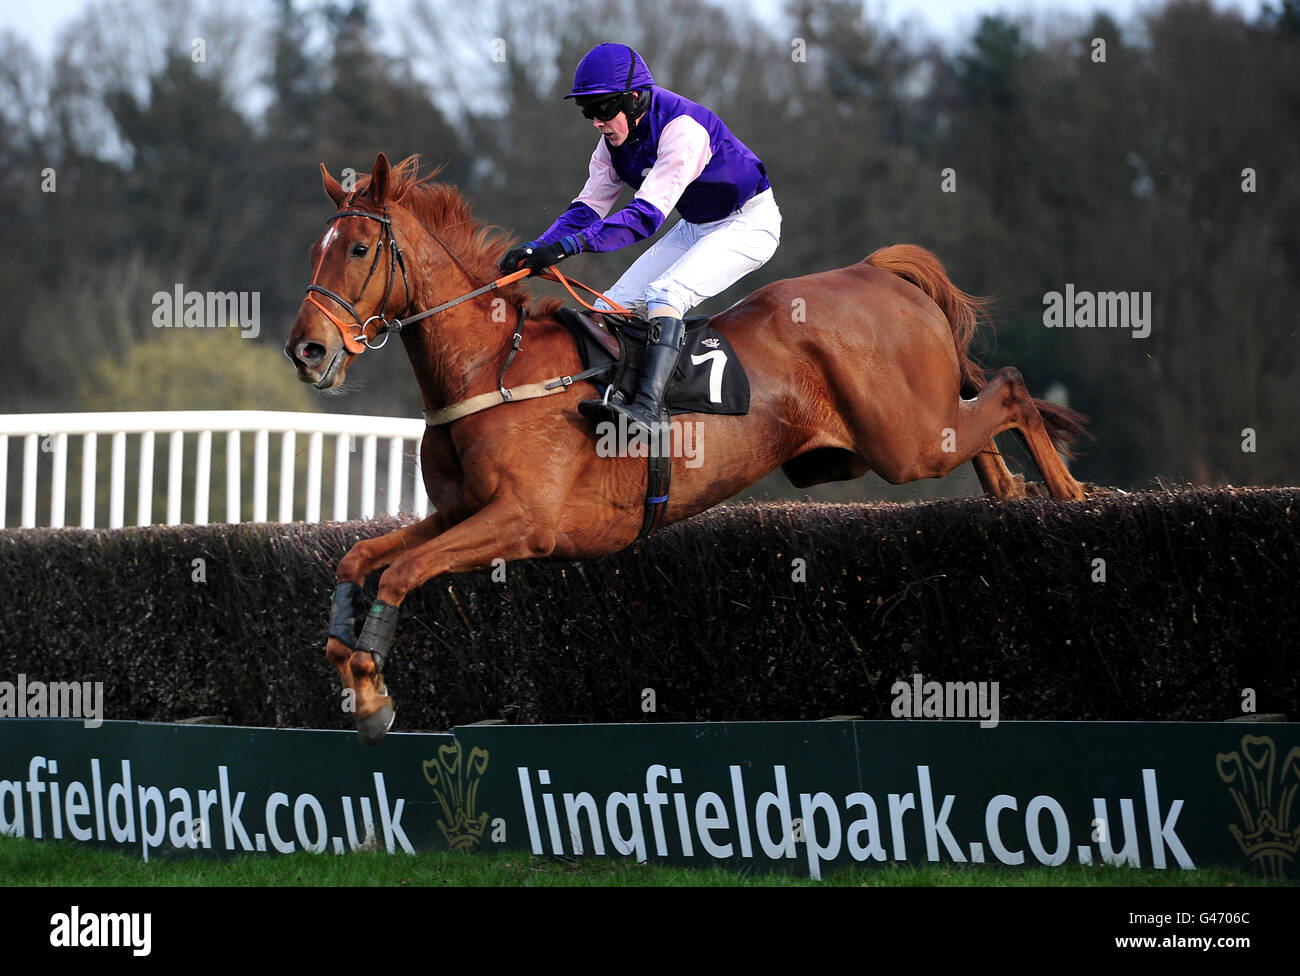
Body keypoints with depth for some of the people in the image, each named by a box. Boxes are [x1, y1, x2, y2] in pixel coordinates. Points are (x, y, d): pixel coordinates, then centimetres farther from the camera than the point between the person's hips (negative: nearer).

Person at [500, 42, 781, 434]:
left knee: (665, 293, -31)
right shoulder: (616, 138, -5)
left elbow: (647, 214, -40)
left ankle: (646, 407, -44)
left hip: (749, 222, -9)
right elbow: (589, 207, -2)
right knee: (614, 304, -1)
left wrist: (568, 245, -47)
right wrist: (538, 248, -20)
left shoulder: (683, 129, -32)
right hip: (696, 227, 9)